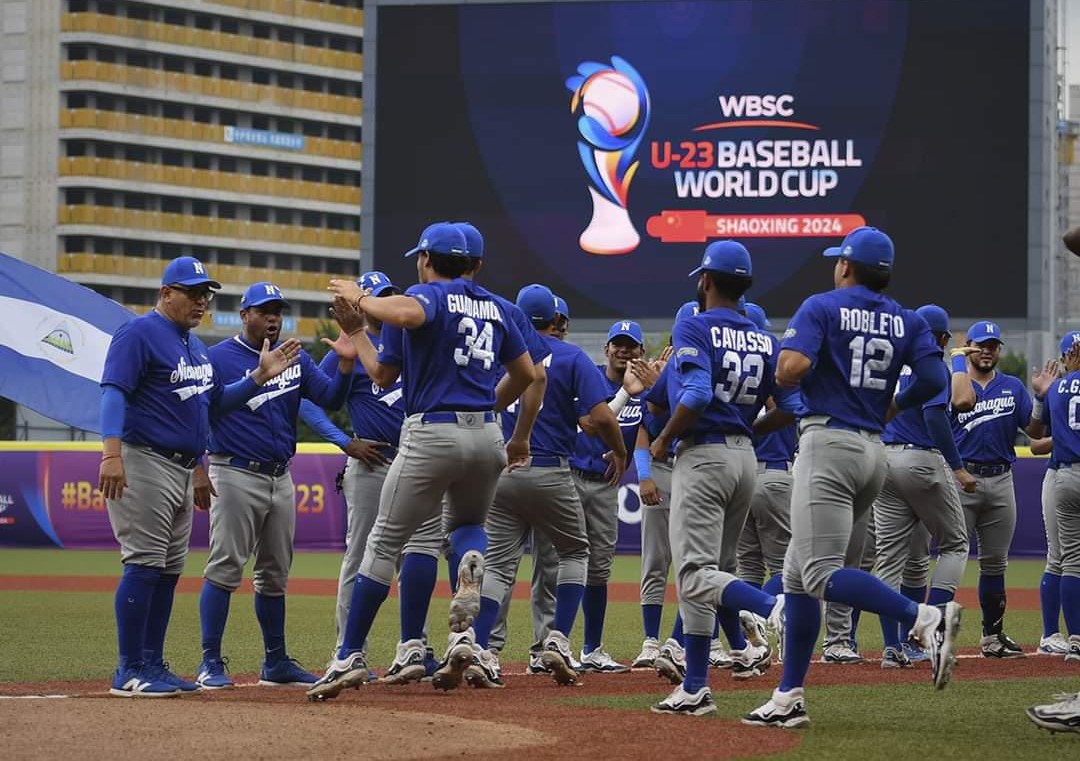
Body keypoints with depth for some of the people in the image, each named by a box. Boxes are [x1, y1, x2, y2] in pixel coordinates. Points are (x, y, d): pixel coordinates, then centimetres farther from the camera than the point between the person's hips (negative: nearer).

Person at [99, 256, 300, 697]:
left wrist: (260, 376, 12)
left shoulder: (196, 346, 19)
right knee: (144, 565, -12)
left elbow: (215, 403, 26)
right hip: (144, 464, -10)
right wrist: (111, 453, -33)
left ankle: (153, 665, 16)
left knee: (169, 570, 11)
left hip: (183, 470, 10)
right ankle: (130, 673, -11)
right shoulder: (139, 334, -9)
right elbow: (114, 392, -20)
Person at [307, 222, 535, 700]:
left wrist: (359, 299, -13)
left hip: (431, 435, -5)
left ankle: (350, 657, 1)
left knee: (385, 542, 3)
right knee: (467, 523, 27)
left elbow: (407, 313, -29)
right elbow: (526, 373, 18)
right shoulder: (493, 306, 14)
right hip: (486, 436, 5)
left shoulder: (429, 294, -4)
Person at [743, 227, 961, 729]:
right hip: (874, 451, 7)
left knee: (822, 574, -14)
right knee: (798, 571, 13)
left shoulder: (822, 307, -2)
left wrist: (781, 377, 7)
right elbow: (934, 380, -1)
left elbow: (792, 369, -17)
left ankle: (925, 618, -29)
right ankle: (789, 698, 11)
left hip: (829, 446, -7)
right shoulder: (908, 321, 13)